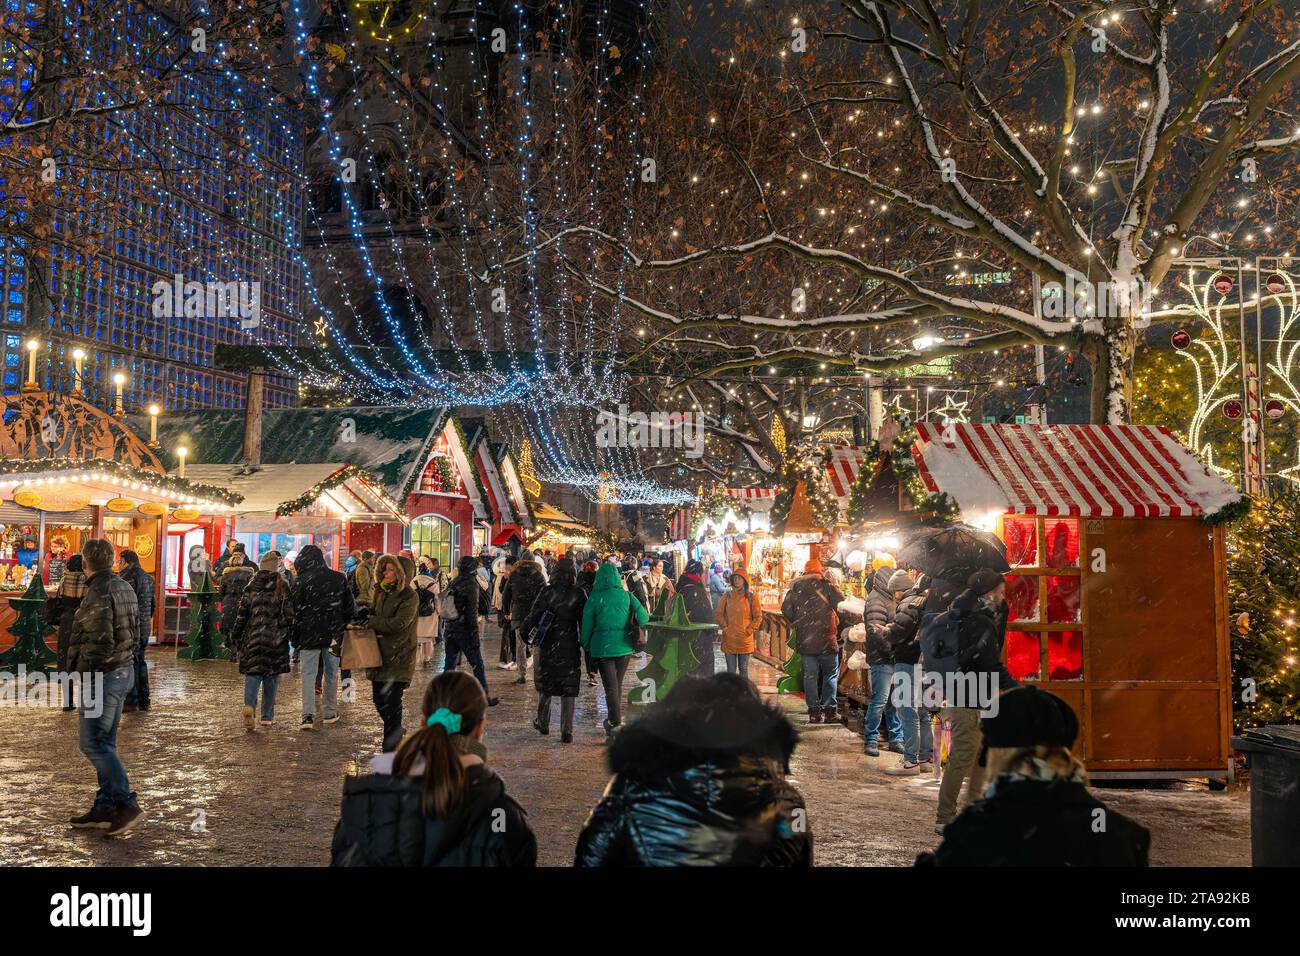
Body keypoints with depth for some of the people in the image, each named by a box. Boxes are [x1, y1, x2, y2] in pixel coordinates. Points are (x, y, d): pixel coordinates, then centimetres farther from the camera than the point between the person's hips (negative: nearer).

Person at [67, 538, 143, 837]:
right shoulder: (124, 588, 11)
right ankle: (104, 809, 19)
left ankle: (127, 803, -6)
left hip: (103, 675, -10)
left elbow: (99, 642, -23)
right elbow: (134, 634, 16)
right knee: (105, 742, 14)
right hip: (124, 670, 10)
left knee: (93, 743, -5)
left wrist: (82, 675, -14)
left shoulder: (99, 592, -18)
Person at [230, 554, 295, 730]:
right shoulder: (283, 589, -3)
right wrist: (287, 635, 8)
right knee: (271, 679, 10)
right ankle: (267, 717, 14)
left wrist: (235, 637, 10)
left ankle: (249, 706, -23)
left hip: (253, 638, 0)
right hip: (276, 641, 0)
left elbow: (241, 615, 1)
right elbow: (289, 616, -2)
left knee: (252, 675, 2)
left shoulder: (250, 588, -1)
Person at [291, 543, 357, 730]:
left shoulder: (302, 581, -8)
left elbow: (295, 612, -5)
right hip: (334, 635, 3)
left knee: (308, 675, 1)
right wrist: (346, 630, 13)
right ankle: (329, 713, 20)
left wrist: (295, 639, 3)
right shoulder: (339, 578, 2)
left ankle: (308, 715, -10)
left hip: (309, 634, -3)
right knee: (331, 674, 13)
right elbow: (350, 607, 6)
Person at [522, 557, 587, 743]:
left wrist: (523, 630, 10)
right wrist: (585, 644, 8)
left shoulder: (547, 592, -9)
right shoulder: (579, 594, -5)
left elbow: (535, 615, -7)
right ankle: (566, 731, 2)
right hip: (570, 647, 0)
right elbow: (584, 622, -2)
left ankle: (543, 723, 29)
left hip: (548, 645, 0)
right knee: (569, 688, 5)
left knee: (545, 685, 18)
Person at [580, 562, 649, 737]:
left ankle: (616, 723, -9)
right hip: (623, 647, 3)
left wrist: (586, 647, 12)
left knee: (611, 687, 0)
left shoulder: (594, 599, -8)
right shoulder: (627, 596, -3)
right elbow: (643, 617, -5)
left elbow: (587, 626, -2)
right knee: (618, 684, 18)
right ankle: (615, 719, 31)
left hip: (602, 648, -3)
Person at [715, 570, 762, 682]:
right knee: (731, 669, 2)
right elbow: (719, 613, 10)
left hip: (745, 639, -1)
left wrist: (749, 630, -6)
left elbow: (758, 617, 3)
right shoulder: (727, 596, 6)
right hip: (729, 639, 1)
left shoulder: (751, 597, 1)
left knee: (743, 669, 8)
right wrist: (724, 627, -1)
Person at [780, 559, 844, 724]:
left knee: (810, 675, 9)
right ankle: (830, 708, 4)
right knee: (831, 674, 9)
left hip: (804, 641, 3)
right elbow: (842, 605, -9)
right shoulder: (827, 587, -7)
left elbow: (785, 610, 4)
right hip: (826, 640, -3)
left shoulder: (795, 588, 3)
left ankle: (814, 711, 7)